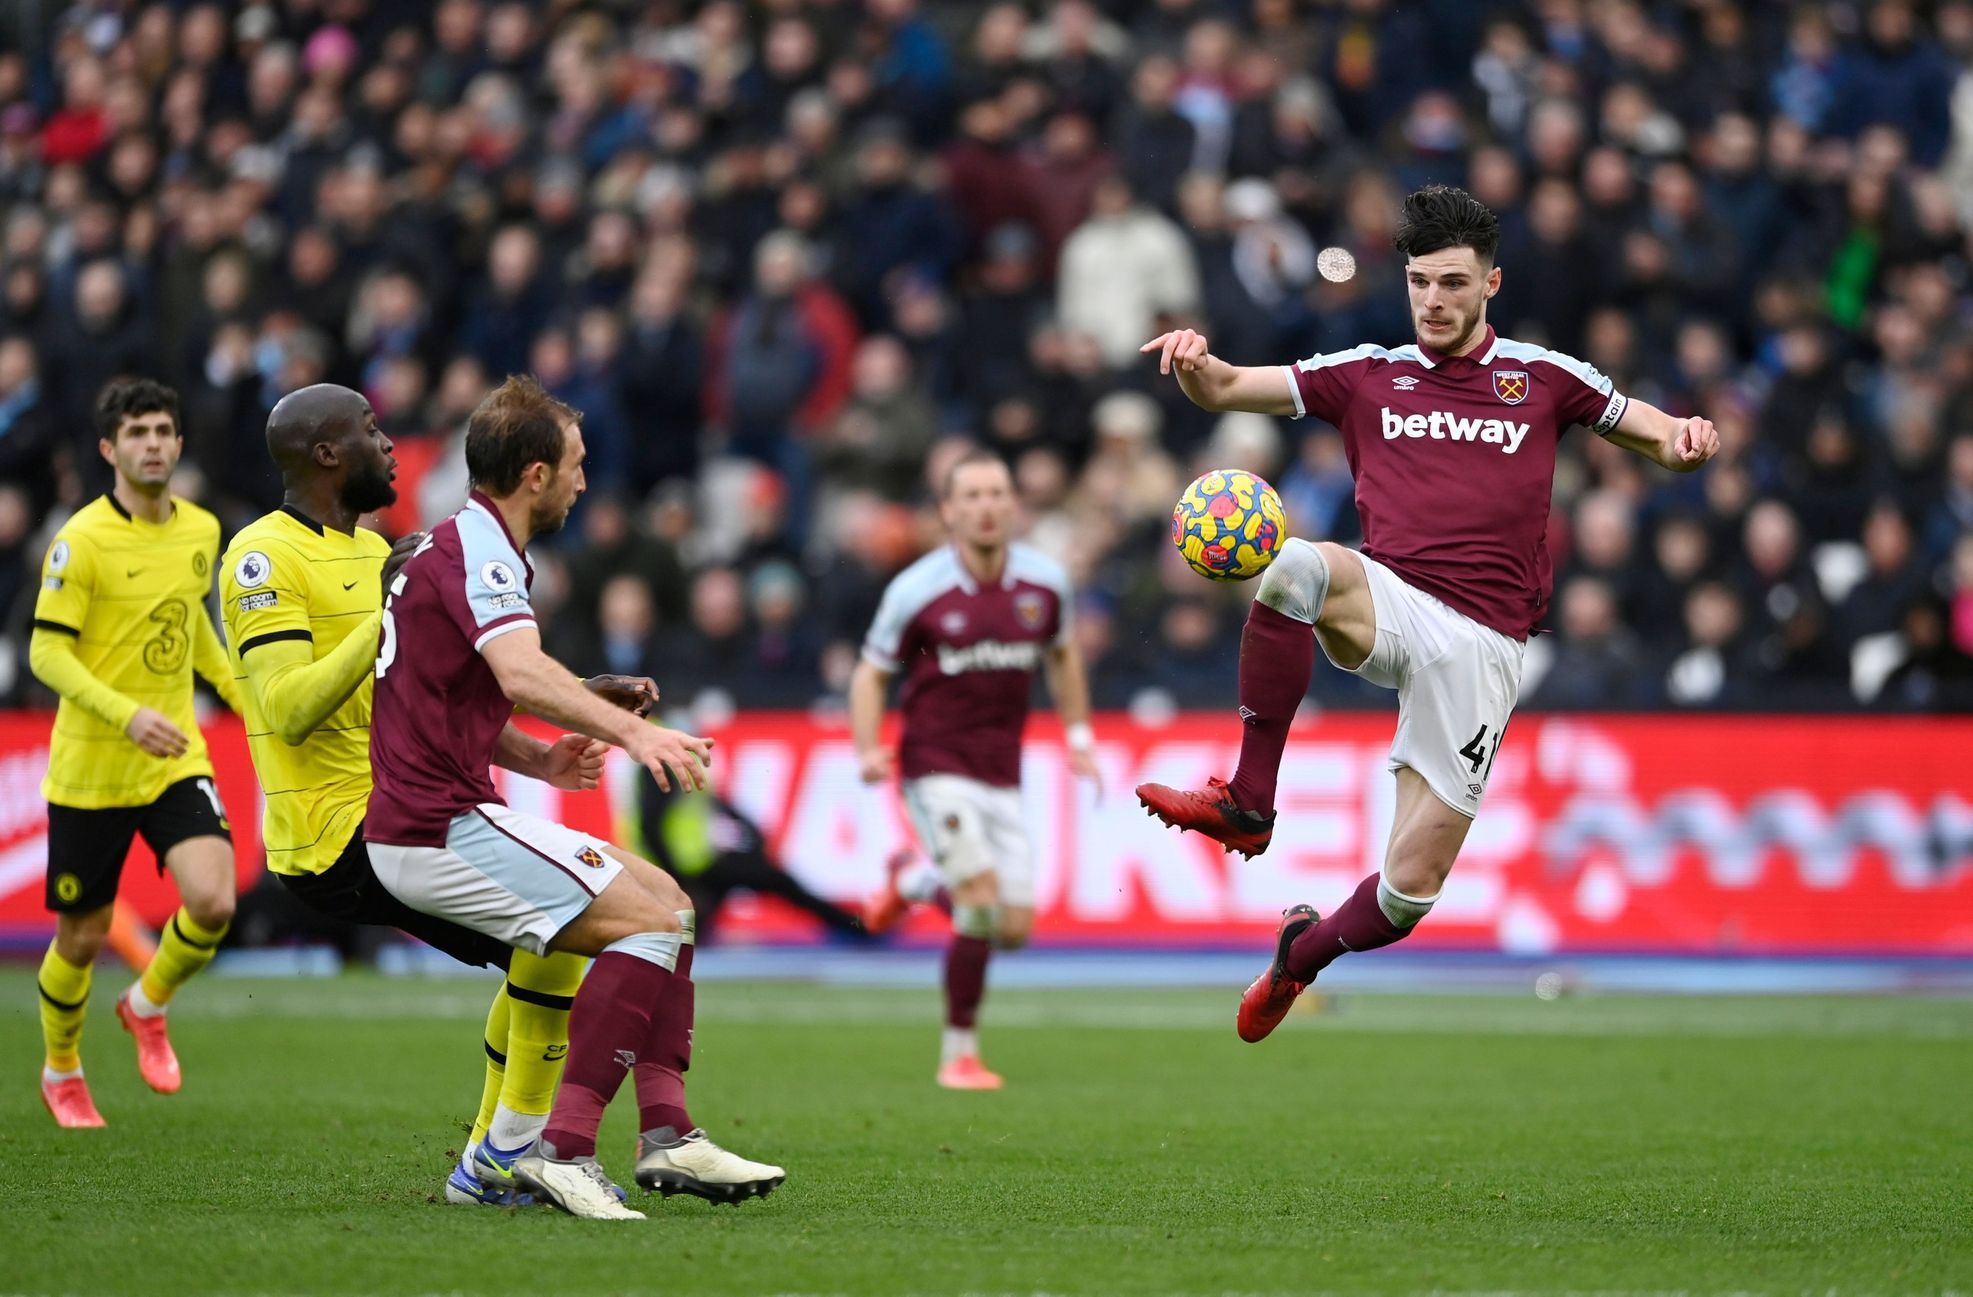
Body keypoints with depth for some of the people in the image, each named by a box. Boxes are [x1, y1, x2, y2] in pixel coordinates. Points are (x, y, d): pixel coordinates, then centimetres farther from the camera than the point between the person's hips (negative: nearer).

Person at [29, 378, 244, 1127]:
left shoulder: (202, 531, 4)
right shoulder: (82, 540, -14)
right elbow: (46, 652, -16)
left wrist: (237, 689, 16)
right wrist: (128, 714, -27)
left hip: (175, 762, 4)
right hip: (89, 771, -4)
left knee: (213, 902, -18)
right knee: (83, 937, 6)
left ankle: (148, 1007, 13)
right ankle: (61, 1073, 33)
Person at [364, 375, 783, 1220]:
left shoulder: (464, 543, 18)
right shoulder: (477, 551, -14)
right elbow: (523, 676, -33)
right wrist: (627, 730, -45)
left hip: (441, 817, 10)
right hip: (439, 829, -10)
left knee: (663, 898, 11)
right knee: (653, 920, -15)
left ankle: (666, 1135, 1)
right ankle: (563, 1147, -21)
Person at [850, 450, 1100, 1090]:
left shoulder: (1046, 581, -1)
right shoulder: (917, 590, -11)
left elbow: (1061, 652, 19)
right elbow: (872, 673, 0)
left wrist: (1079, 736, 15)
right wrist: (868, 752, -14)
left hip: (1001, 774, 5)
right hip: (937, 767, -5)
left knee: (1015, 930, 1)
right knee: (983, 904, -21)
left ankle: (912, 879, 32)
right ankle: (960, 1054, -4)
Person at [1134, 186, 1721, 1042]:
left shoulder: (1543, 378, 11)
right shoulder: (1367, 376, 14)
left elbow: (1661, 440, 18)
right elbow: (1223, 389, 11)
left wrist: (1686, 441, -7)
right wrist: (1195, 361, -13)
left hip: (1480, 644, -1)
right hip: (1389, 606, 1)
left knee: (1412, 887, -5)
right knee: (1297, 565, -36)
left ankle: (1305, 952, 30)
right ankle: (1247, 803, -29)